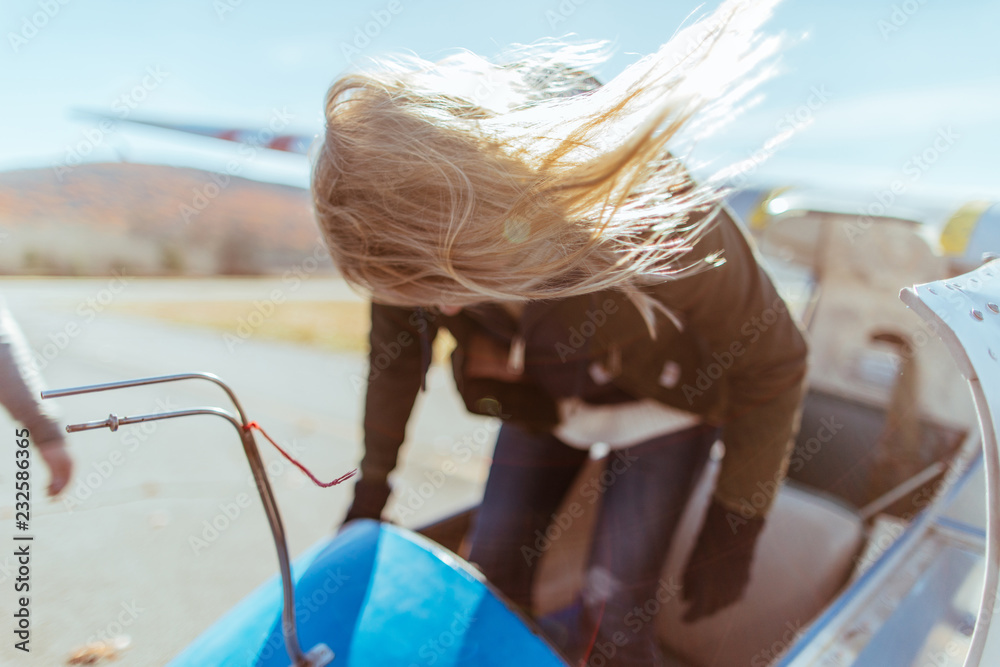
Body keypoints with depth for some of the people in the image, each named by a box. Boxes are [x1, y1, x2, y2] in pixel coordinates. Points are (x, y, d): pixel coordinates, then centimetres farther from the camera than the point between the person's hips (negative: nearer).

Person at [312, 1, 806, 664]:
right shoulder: (418, 222, -25)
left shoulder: (648, 217, -39)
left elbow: (772, 364, -21)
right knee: (490, 571, 5)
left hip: (664, 400, -3)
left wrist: (733, 533, -11)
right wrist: (372, 485, 7)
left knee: (609, 610, -8)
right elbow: (395, 353, -5)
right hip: (543, 401, 4)